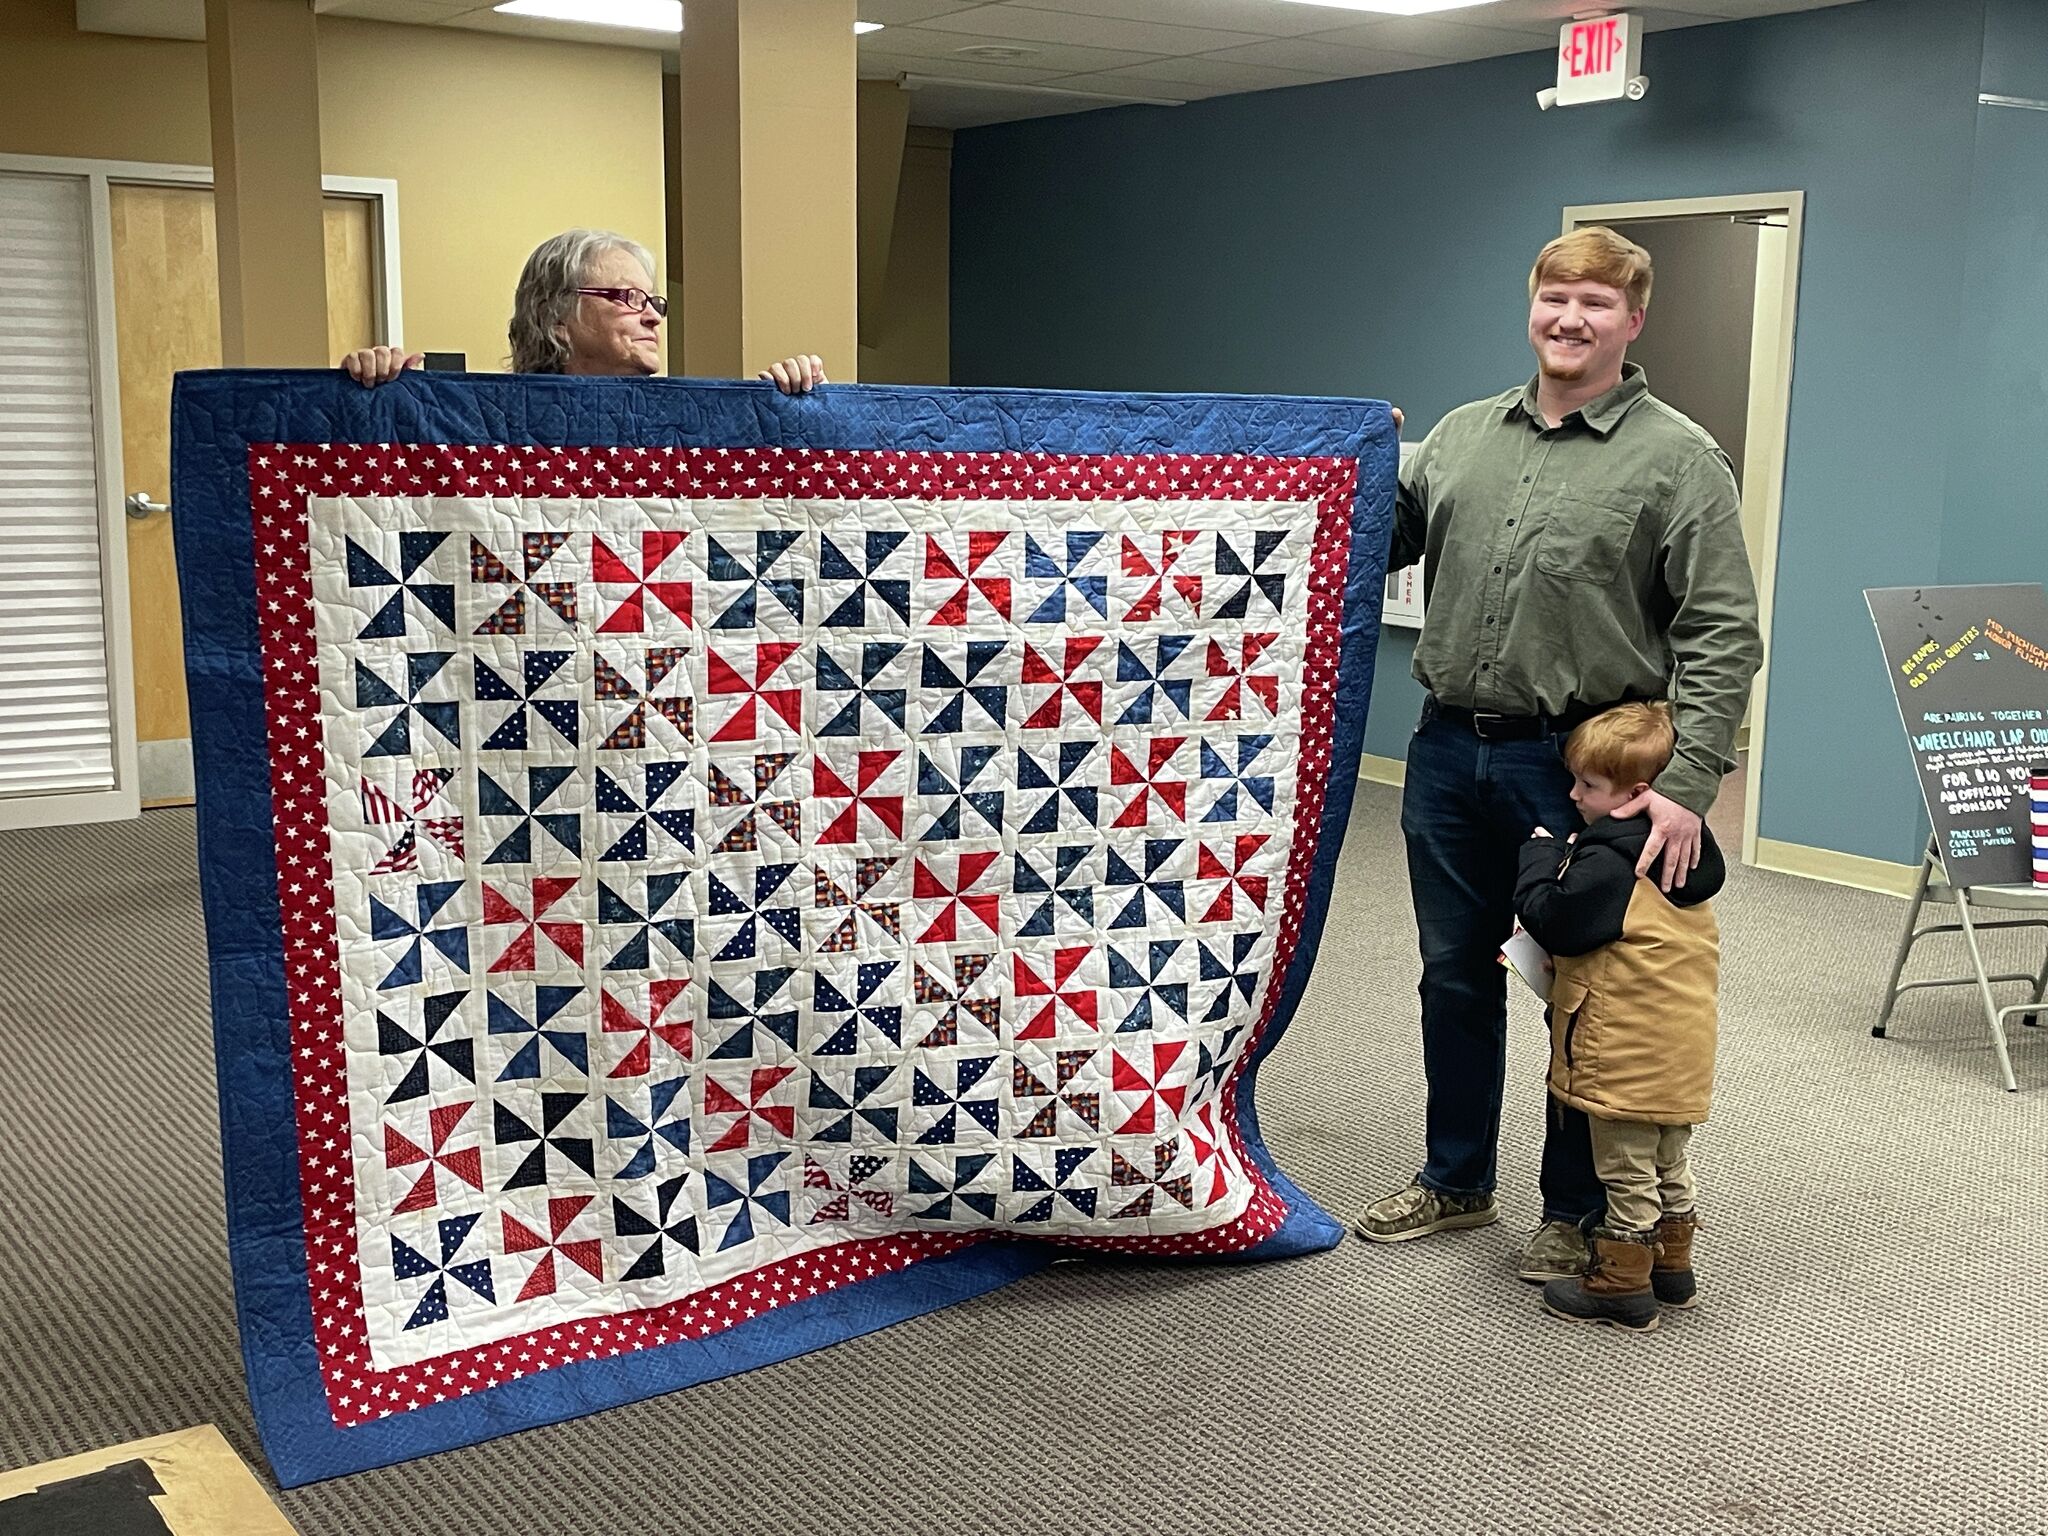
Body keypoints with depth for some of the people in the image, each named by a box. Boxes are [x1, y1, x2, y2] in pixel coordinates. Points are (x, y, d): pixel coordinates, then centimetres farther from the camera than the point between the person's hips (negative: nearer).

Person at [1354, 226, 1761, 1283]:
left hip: (1583, 769, -5)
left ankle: (1578, 1211, 26)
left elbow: (1721, 636, -12)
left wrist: (1687, 784, -20)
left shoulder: (1678, 460, -6)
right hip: (1450, 754, 5)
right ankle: (1454, 1183, 35)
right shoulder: (1462, 435, 9)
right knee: (1456, 977, 16)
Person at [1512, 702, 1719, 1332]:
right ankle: (1672, 1268, 34)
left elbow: (1550, 920, -20)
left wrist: (1540, 855, -7)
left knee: (1627, 1174, 3)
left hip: (1627, 1055, -9)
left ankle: (1622, 1286, 13)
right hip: (1681, 1052, 9)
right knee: (1668, 1165, 21)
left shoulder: (1607, 866, -24)